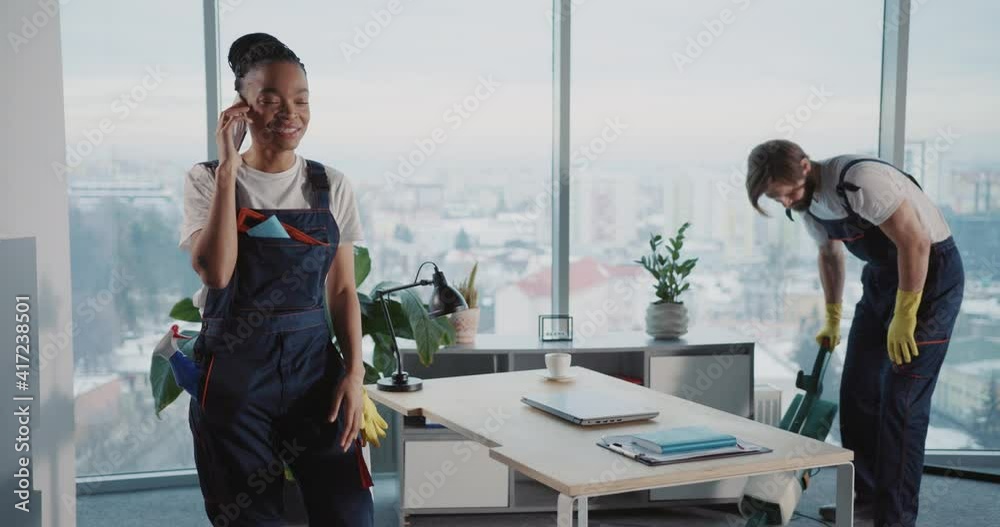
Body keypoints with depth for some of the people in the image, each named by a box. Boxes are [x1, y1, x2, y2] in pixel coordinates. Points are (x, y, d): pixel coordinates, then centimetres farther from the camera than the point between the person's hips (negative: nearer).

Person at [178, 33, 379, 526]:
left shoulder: (330, 185, 4)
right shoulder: (206, 179, -3)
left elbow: (343, 290, 6)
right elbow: (215, 272, -19)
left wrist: (354, 373, -4)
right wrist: (228, 168, -16)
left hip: (314, 363, 2)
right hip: (234, 370, -2)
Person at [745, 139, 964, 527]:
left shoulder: (861, 180, -28)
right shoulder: (806, 202, 0)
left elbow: (915, 242, -27)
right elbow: (829, 254, 17)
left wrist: (903, 317, -22)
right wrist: (832, 319, 23)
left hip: (931, 272, -8)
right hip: (882, 275, 9)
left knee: (902, 400, -9)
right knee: (857, 391, 7)